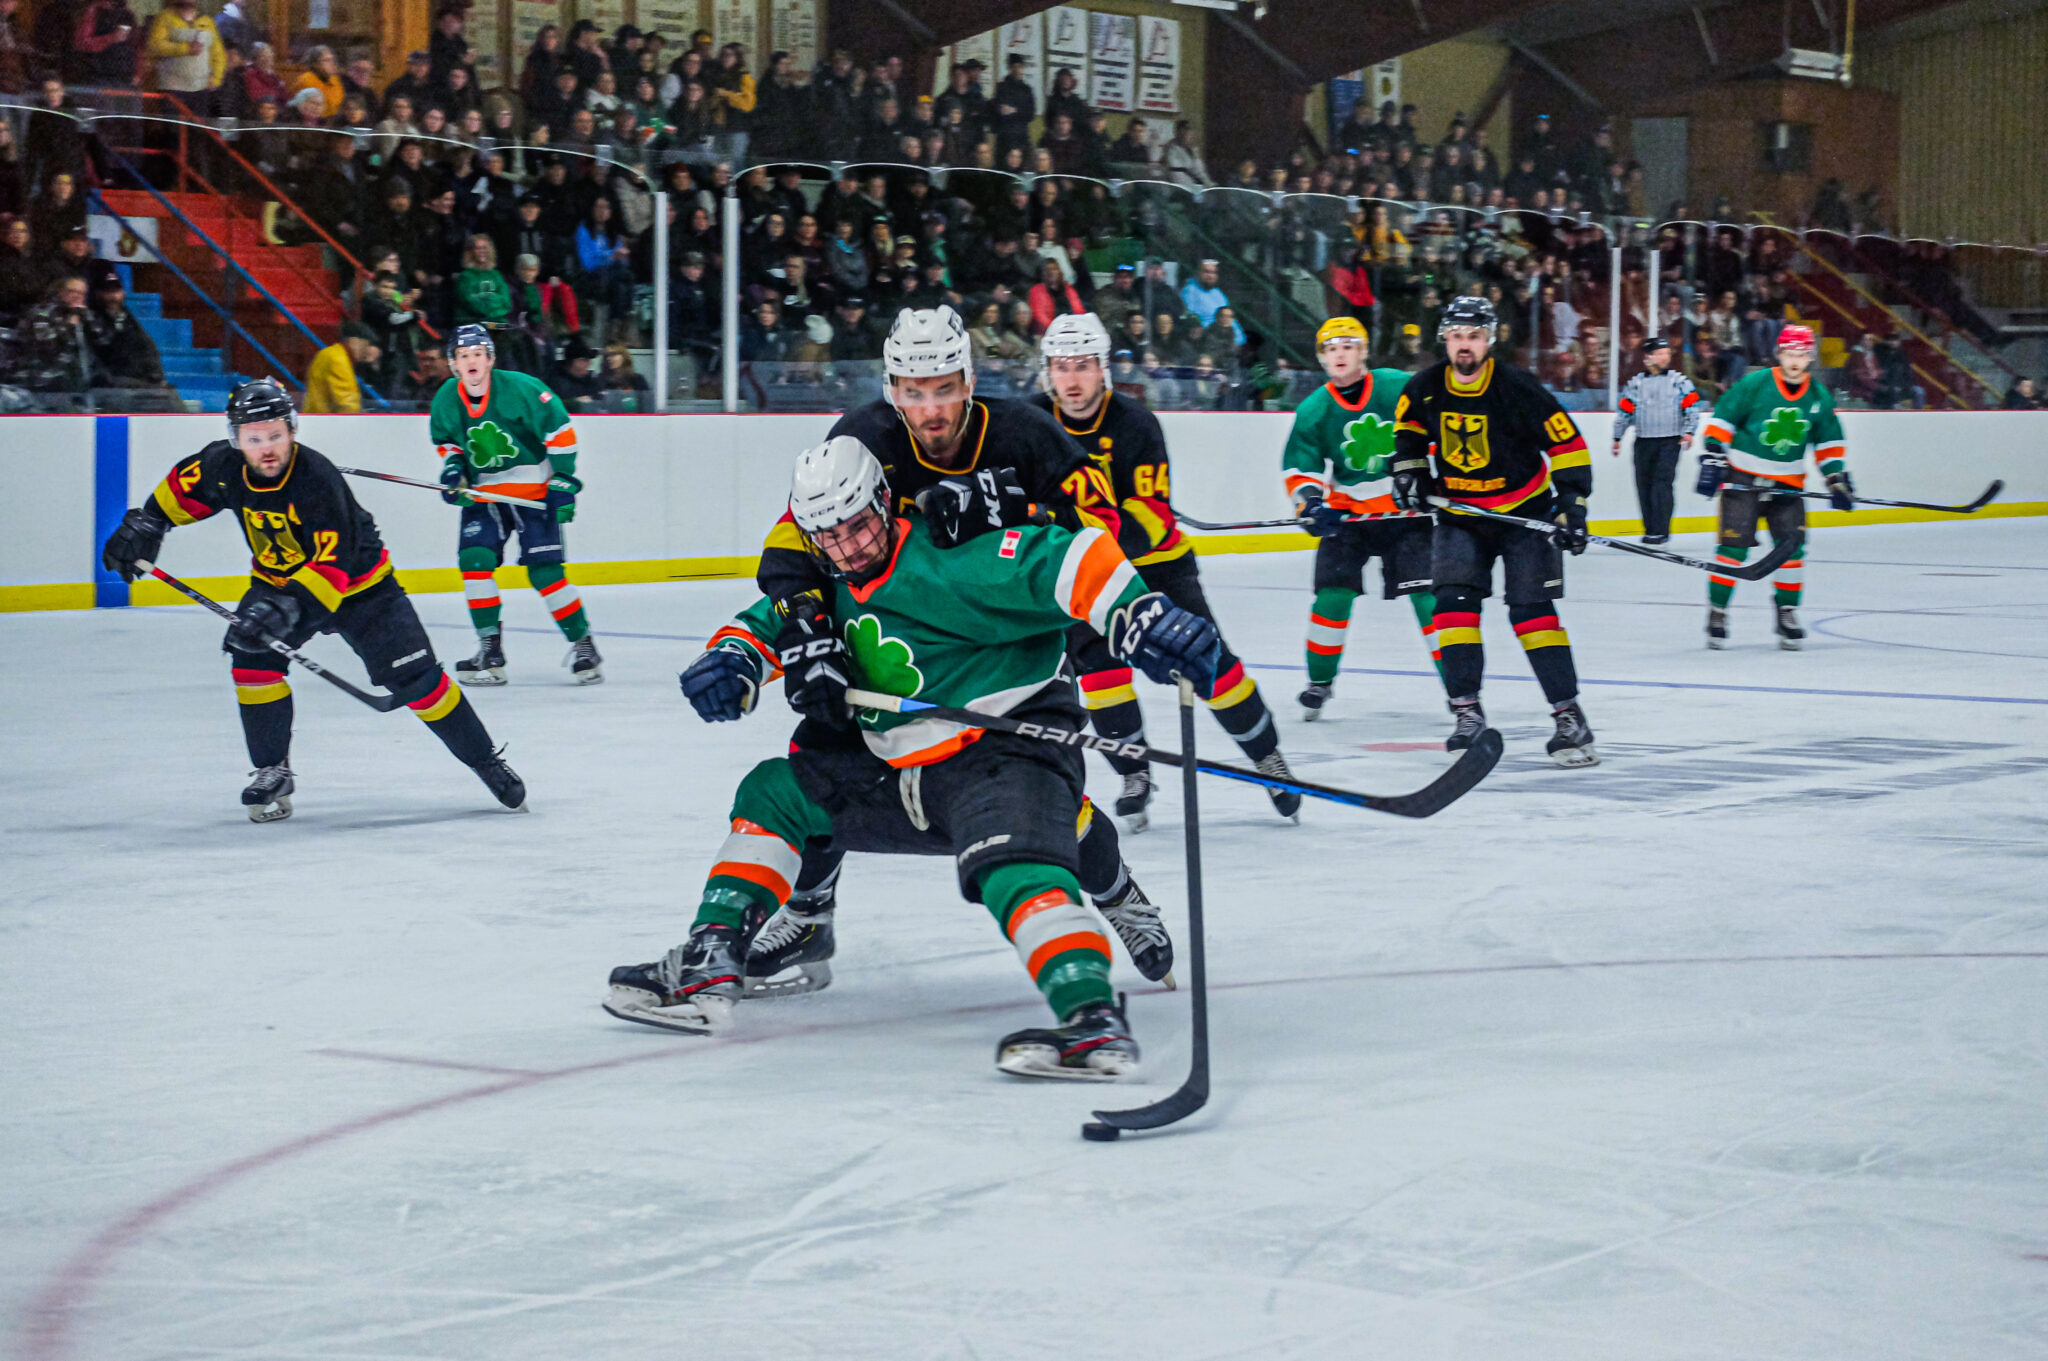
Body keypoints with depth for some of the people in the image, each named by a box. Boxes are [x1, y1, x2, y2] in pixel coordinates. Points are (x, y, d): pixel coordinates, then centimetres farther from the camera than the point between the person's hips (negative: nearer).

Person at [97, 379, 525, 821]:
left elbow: (334, 564, -36)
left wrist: (288, 606, -45)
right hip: (277, 578, 5)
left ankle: (485, 760, 7)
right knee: (252, 655, -18)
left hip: (357, 581, -5)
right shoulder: (226, 465, -17)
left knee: (413, 675, -9)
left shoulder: (318, 479, -34)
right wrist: (146, 523, 0)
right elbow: (184, 486, 7)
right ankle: (273, 772, -4)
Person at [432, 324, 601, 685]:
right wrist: (453, 466, -5)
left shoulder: (520, 389, -19)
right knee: (474, 559, -13)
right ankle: (490, 650, -4)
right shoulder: (446, 400, -4)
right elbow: (446, 441, 15)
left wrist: (562, 482, -14)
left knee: (544, 571, -11)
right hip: (483, 493, 4)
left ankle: (583, 645, 4)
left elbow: (561, 431, -13)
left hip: (533, 490, -4)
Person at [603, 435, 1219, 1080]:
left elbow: (1067, 562, -27)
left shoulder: (945, 564, -19)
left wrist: (1143, 617, -40)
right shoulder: (835, 591, 8)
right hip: (904, 772, 9)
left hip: (1008, 748, -9)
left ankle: (1095, 1021, -52)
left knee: (1011, 866, -36)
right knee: (773, 793, 11)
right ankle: (708, 968, 8)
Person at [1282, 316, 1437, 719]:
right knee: (1334, 594, -9)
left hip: (1407, 510, -2)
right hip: (1348, 514, 2)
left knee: (1428, 594, -9)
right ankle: (1320, 681, 11)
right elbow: (1299, 469, -2)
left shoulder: (1400, 388, -11)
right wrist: (1309, 501, -20)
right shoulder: (1313, 411, -4)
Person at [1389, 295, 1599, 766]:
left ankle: (1570, 717, -5)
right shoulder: (1424, 388, -8)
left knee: (1532, 610, -10)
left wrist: (1572, 506, -21)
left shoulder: (1518, 388, -20)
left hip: (1525, 511, -4)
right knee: (1454, 600, -11)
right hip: (1459, 512, 4)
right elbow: (1408, 425, 16)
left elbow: (1569, 444, -16)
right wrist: (1409, 468, 4)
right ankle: (1467, 713, -5)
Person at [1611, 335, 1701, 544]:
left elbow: (1692, 408, 3)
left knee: (1662, 482, -15)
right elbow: (1625, 412, 13)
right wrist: (1617, 438, 12)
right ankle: (1650, 530, 14)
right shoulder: (1634, 384, 9)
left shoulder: (1680, 382, 5)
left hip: (1670, 441, -3)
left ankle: (1661, 531, -16)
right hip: (1643, 441, 3)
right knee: (1644, 485, 3)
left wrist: (1689, 432, -9)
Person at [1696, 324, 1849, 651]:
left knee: (1792, 547, -4)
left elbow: (1828, 442, 12)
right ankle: (1717, 613, -1)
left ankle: (1787, 613, 10)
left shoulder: (1819, 397, 2)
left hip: (1787, 485, 4)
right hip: (1742, 478, -4)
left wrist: (1837, 479, 6)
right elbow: (1722, 419, -8)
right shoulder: (1753, 384, -12)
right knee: (1734, 545, -11)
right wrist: (1711, 459, -12)